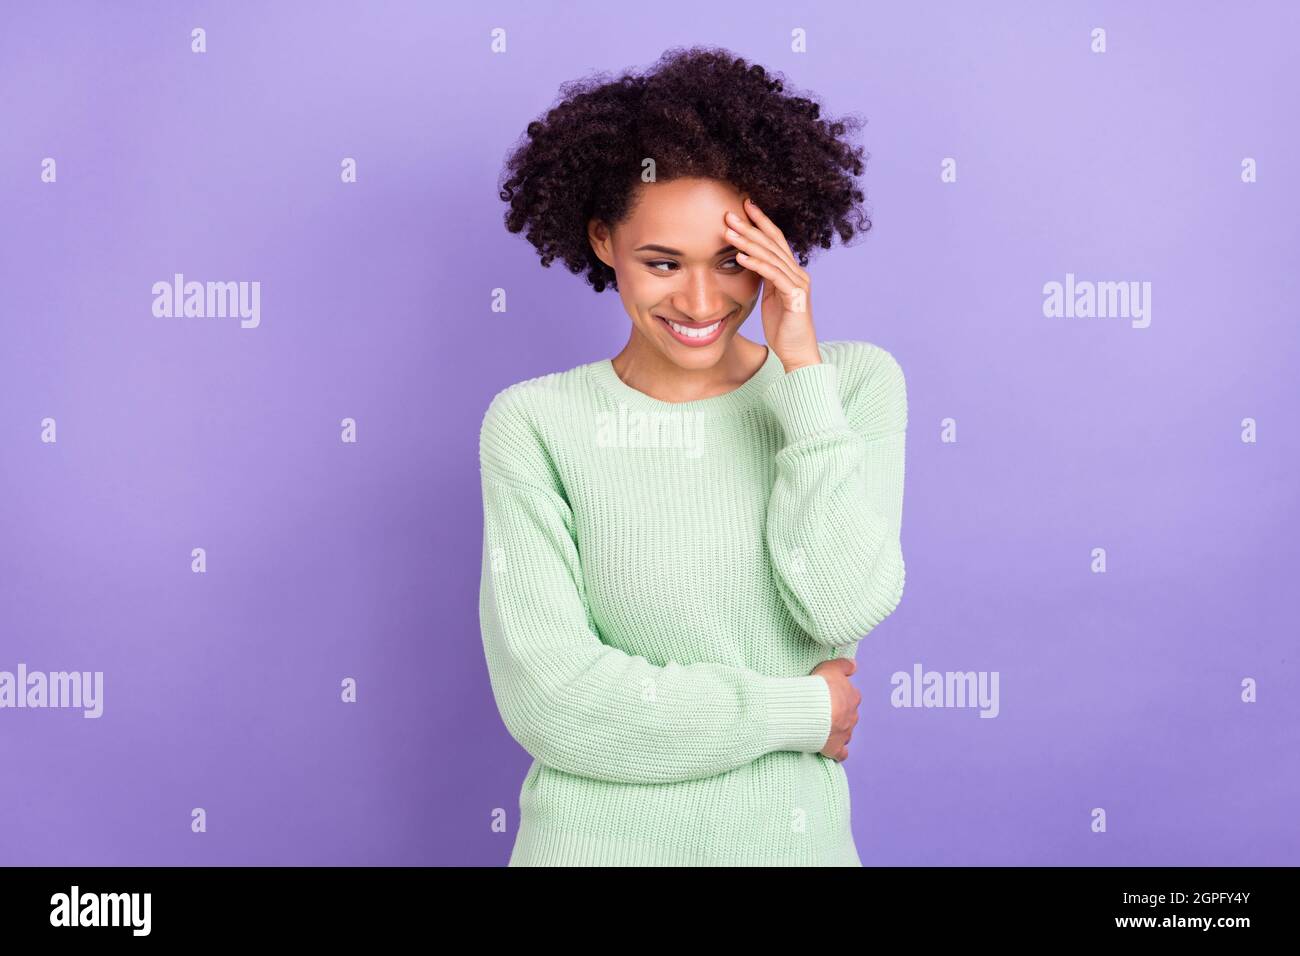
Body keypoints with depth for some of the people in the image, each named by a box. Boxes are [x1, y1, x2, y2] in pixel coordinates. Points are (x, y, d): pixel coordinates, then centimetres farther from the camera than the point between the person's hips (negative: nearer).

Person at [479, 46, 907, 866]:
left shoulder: (855, 384, -3)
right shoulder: (535, 424, -11)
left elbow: (847, 606, -15)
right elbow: (547, 698, -16)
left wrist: (801, 364, -17)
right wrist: (800, 712, -12)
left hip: (795, 833, 2)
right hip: (597, 837, -2)